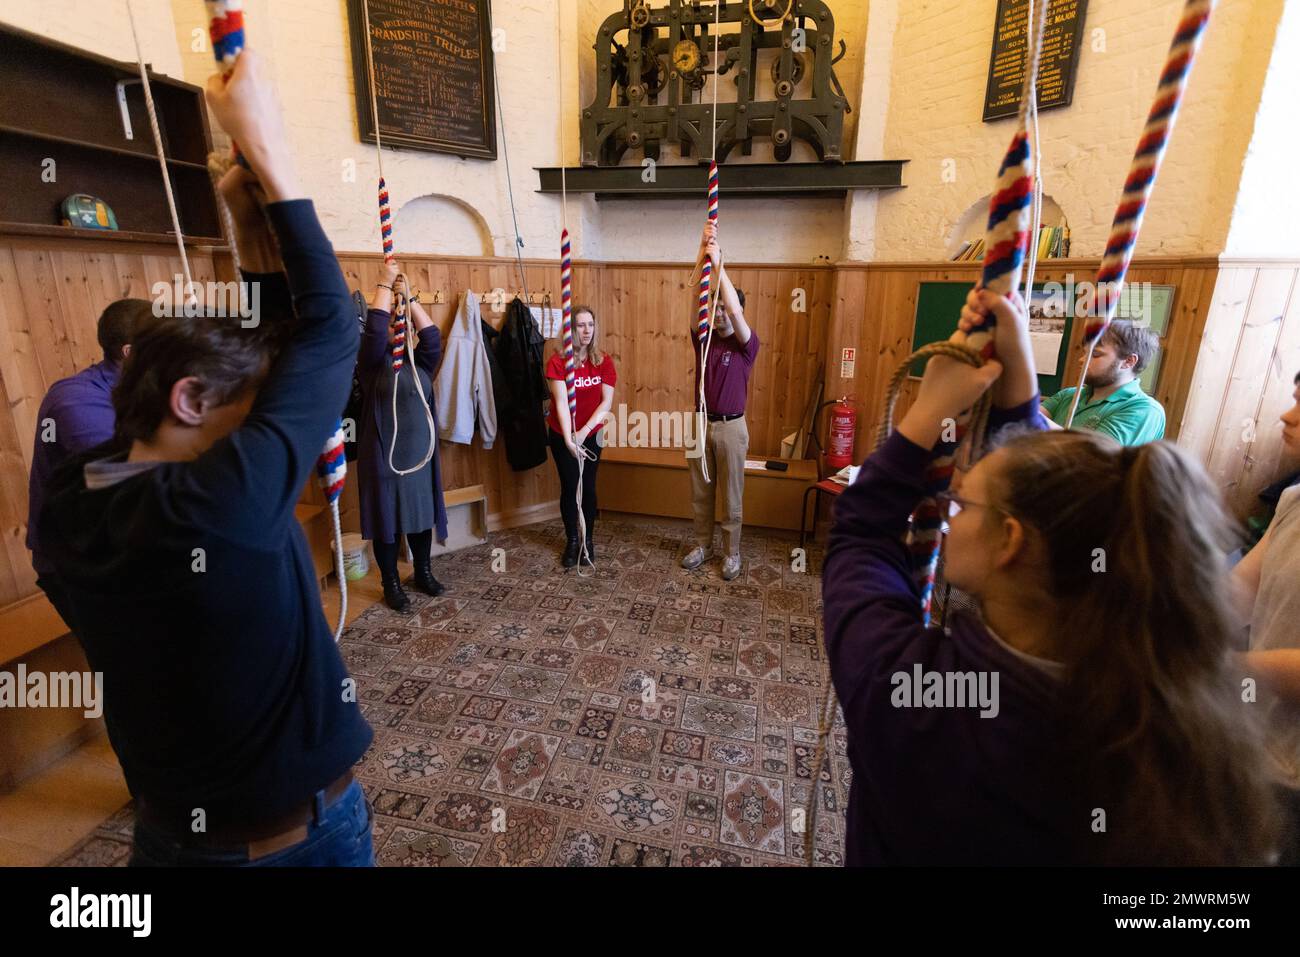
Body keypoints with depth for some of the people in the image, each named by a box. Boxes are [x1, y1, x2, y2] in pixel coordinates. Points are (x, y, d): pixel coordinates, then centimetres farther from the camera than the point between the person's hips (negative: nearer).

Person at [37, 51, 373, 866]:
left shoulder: (74, 501, -11)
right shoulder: (218, 504, -33)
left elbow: (264, 349, -3)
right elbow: (328, 331, -25)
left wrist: (254, 233, -8)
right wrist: (268, 151, -17)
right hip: (300, 832, -5)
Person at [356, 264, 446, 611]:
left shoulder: (419, 362, 9)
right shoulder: (373, 363, -3)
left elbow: (432, 336, -7)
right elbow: (374, 329, -19)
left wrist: (408, 297, -8)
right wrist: (385, 285, -13)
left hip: (420, 453, 4)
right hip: (384, 456, -4)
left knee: (422, 515, 13)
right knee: (387, 520, 4)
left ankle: (423, 573, 30)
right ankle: (391, 584, 18)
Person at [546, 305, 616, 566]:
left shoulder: (604, 361, -7)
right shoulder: (557, 362, -14)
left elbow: (607, 401, -13)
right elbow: (561, 403, -23)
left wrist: (584, 431, -24)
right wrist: (568, 438, -35)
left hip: (592, 434, 1)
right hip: (562, 435, -1)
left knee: (588, 486, 5)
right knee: (569, 487, 5)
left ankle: (588, 540, 22)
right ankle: (572, 540, 22)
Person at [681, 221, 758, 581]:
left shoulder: (747, 344, -5)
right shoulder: (703, 339, 5)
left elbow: (735, 311, -23)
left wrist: (718, 264, -22)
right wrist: (703, 251, -16)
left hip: (731, 427, -4)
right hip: (701, 423, 4)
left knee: (731, 496, 5)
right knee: (700, 492, 12)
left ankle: (731, 552, 18)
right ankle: (702, 545, 27)